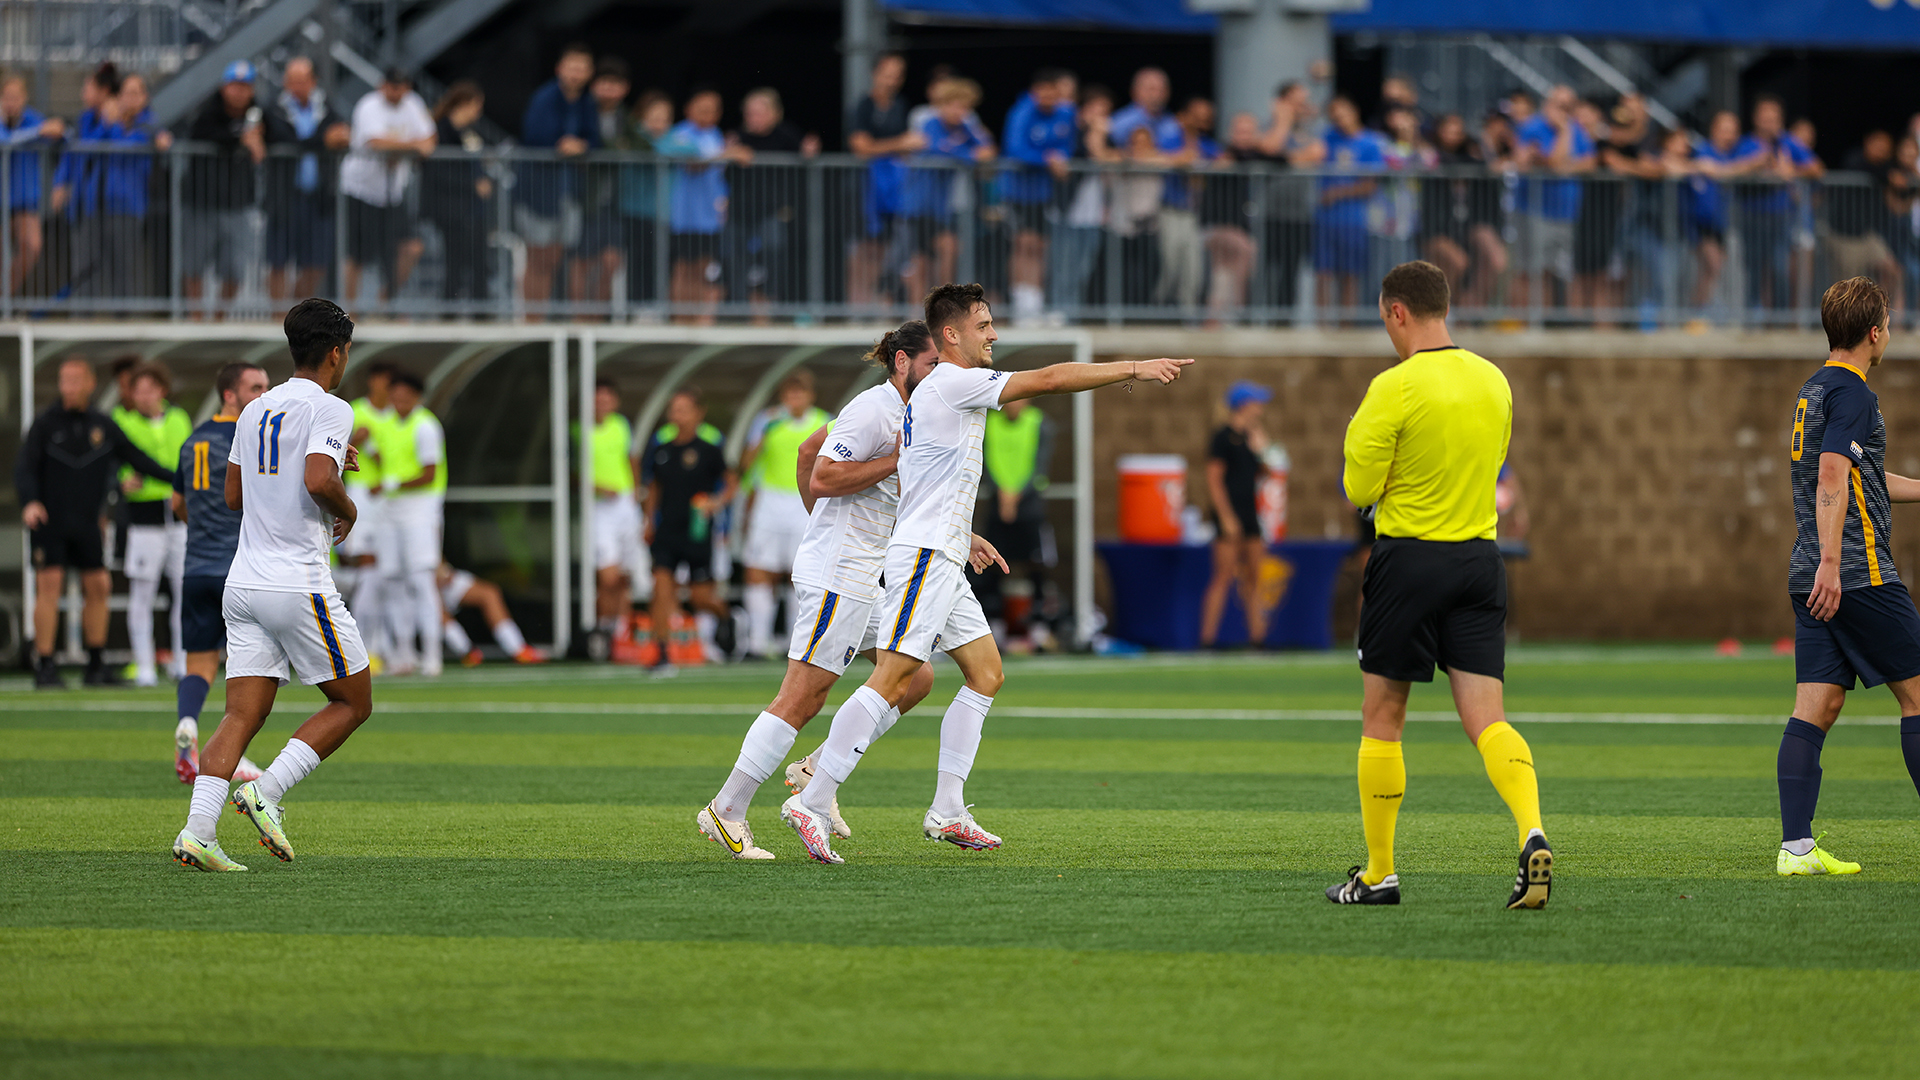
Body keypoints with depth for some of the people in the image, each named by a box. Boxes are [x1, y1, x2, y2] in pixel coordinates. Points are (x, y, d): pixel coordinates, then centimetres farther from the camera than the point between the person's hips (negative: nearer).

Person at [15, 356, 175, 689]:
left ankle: (96, 666, 13)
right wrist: (30, 502, -26)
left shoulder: (103, 426, 7)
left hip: (87, 524, 4)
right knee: (49, 585, -12)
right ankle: (44, 667, -10)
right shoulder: (46, 424, -4)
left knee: (97, 586, 3)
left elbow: (136, 458, 13)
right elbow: (25, 468, -9)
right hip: (49, 521, -4)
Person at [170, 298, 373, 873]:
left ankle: (198, 830, -14)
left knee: (242, 716, 3)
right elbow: (318, 481, -26)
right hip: (300, 583, -7)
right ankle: (267, 791, -7)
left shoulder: (254, 411, 15)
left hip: (244, 583, 7)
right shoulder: (330, 410, -9)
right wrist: (347, 509, -3)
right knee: (354, 702, 8)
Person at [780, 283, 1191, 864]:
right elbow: (1050, 379, -14)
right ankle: (813, 803, -19)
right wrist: (1135, 369, -10)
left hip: (943, 561, 11)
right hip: (924, 558, -11)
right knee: (893, 680, -16)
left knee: (986, 674, 10)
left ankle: (947, 811, 9)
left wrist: (962, 535, 30)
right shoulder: (954, 383, -11)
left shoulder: (930, 392, 19)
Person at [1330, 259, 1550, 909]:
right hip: (1480, 559, 5)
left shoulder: (1394, 388, -13)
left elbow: (1360, 488, -9)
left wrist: (1359, 440, 9)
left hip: (1409, 560, -5)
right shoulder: (1493, 381, 7)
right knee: (1486, 719, -1)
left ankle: (1378, 874, 13)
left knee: (1382, 719, 8)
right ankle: (1533, 835, -25)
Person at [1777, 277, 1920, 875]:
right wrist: (1831, 563, -27)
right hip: (1860, 574, -9)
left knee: (1816, 705, 2)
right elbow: (1833, 479, -21)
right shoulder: (1852, 393, -10)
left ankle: (1796, 846, -6)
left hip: (1813, 578, 9)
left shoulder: (1813, 391, 20)